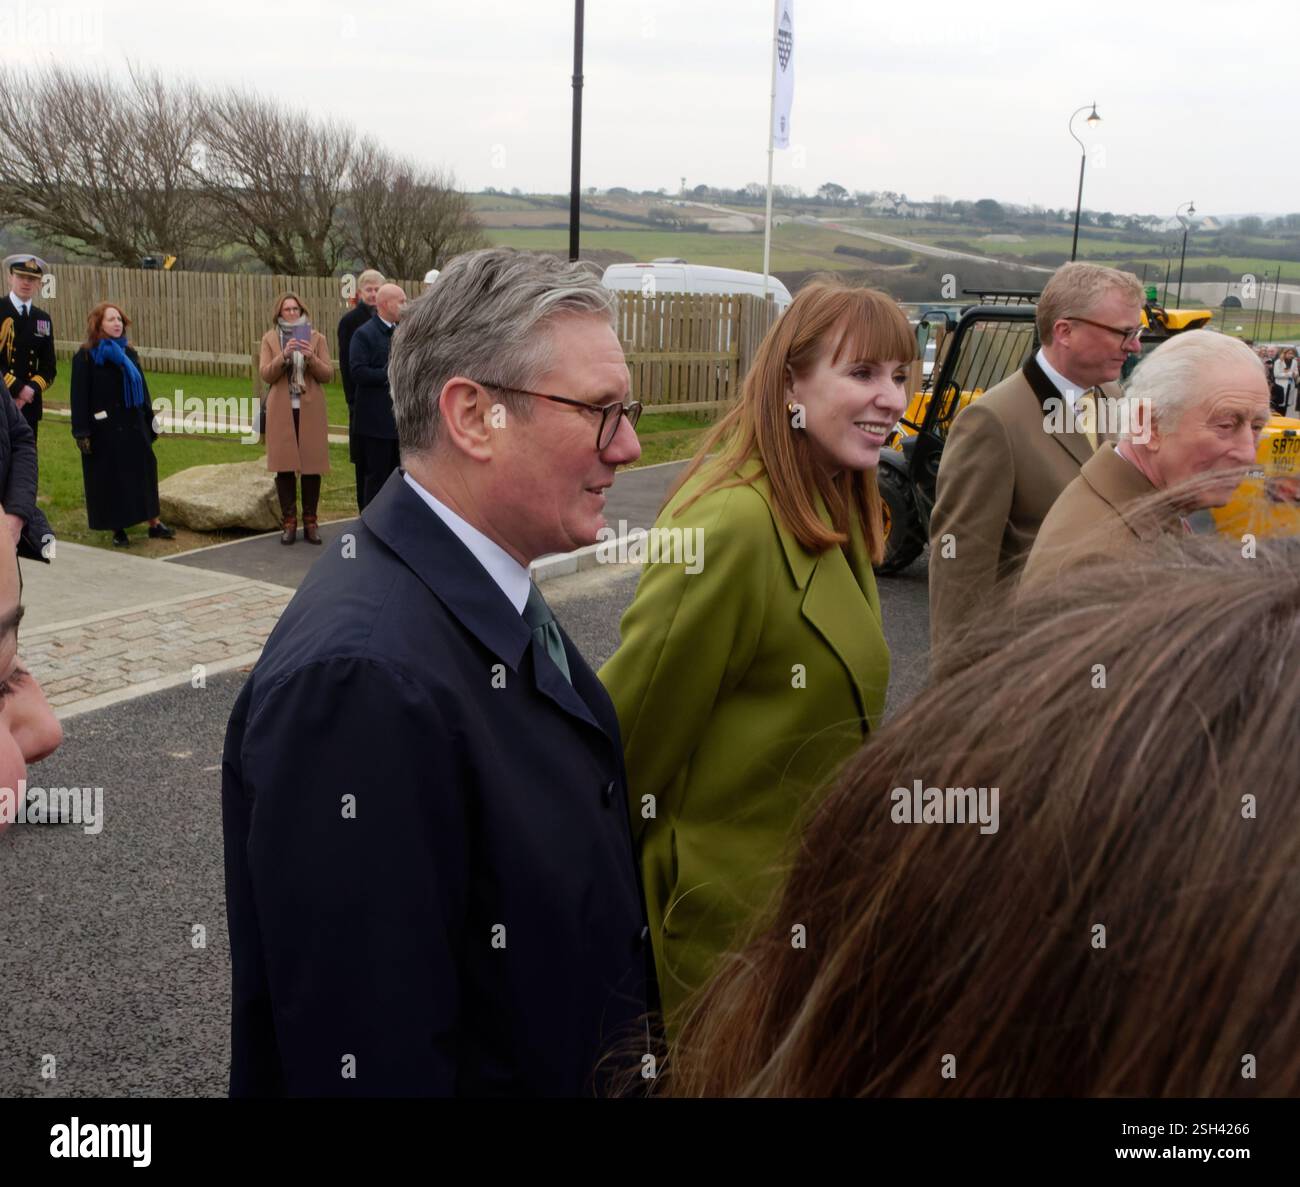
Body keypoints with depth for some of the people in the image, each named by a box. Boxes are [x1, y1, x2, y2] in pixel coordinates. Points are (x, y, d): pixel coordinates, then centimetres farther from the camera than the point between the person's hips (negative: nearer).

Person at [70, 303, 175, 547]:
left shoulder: (129, 353, 10)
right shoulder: (85, 357, -6)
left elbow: (142, 389, 14)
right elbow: (79, 397, -9)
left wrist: (150, 423, 13)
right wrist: (81, 432, -14)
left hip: (133, 426, 5)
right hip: (104, 429, -5)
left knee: (144, 472, 6)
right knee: (110, 478, 1)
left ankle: (154, 523, 13)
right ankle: (117, 529, 10)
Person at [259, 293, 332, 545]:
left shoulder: (316, 337, 7)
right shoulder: (270, 338, 8)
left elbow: (328, 374, 1)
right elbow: (266, 375, -2)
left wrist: (311, 357, -17)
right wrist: (284, 356, -17)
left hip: (311, 410, 0)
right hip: (282, 411, 0)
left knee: (312, 466, -1)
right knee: (284, 467, -1)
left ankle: (310, 523, 7)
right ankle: (289, 523, 7)